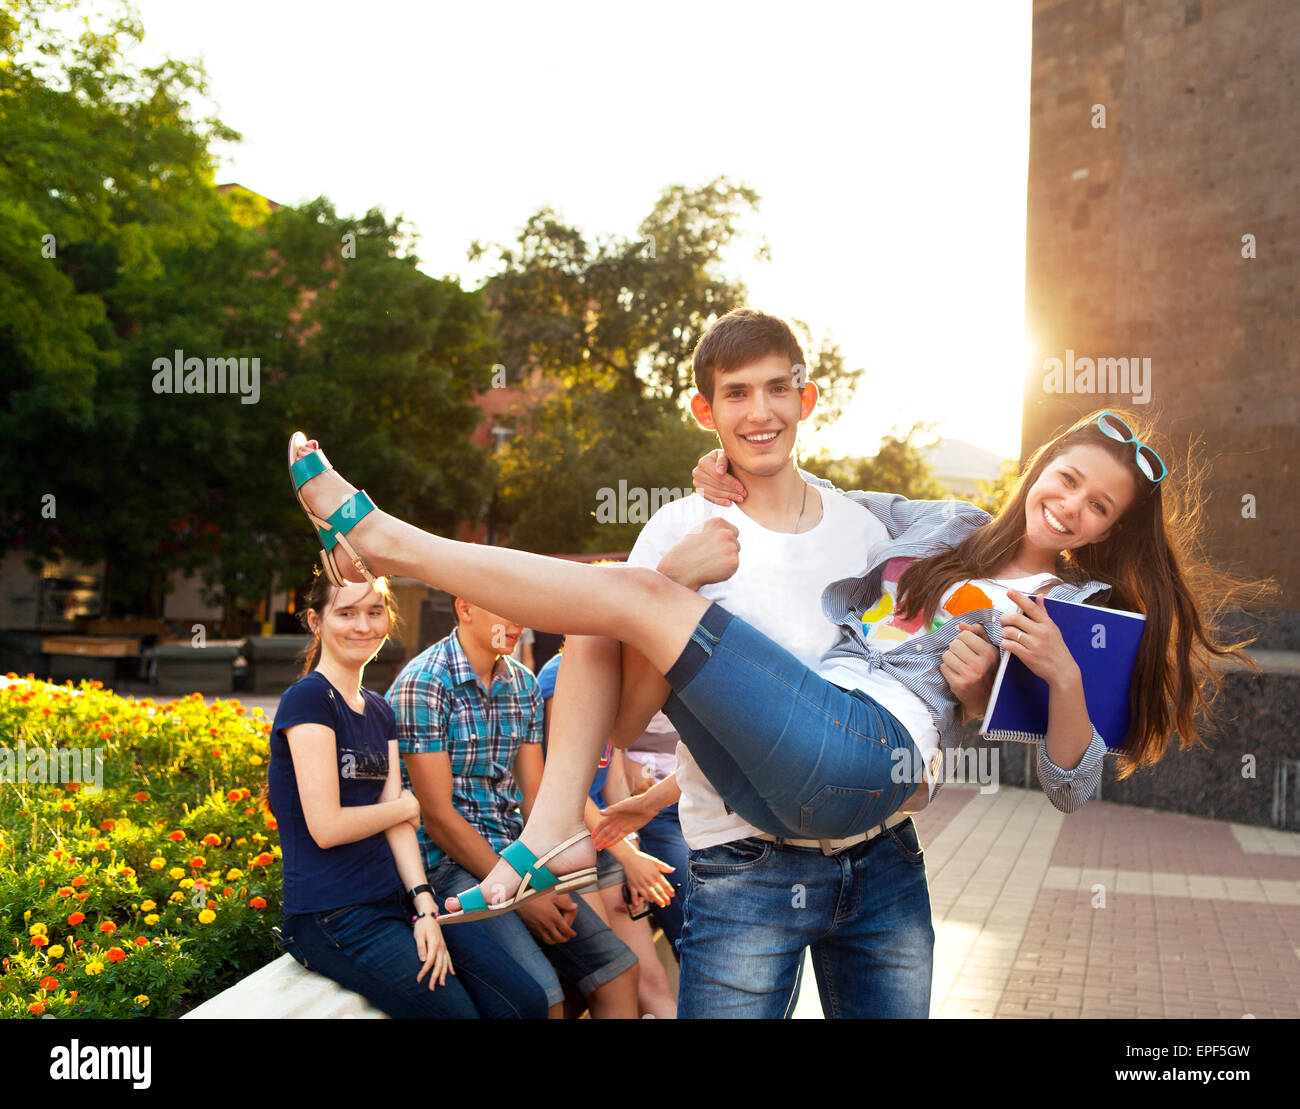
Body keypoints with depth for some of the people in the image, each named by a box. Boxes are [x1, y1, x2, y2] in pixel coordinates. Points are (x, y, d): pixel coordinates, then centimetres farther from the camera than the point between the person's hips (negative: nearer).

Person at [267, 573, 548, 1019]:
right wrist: (408, 806, -1)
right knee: (456, 1010, -13)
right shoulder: (308, 699, -10)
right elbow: (326, 827, -17)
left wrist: (425, 907, -9)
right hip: (331, 916, -7)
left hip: (392, 899, 7)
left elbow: (397, 822, 5)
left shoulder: (379, 710, 15)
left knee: (526, 1002, -3)